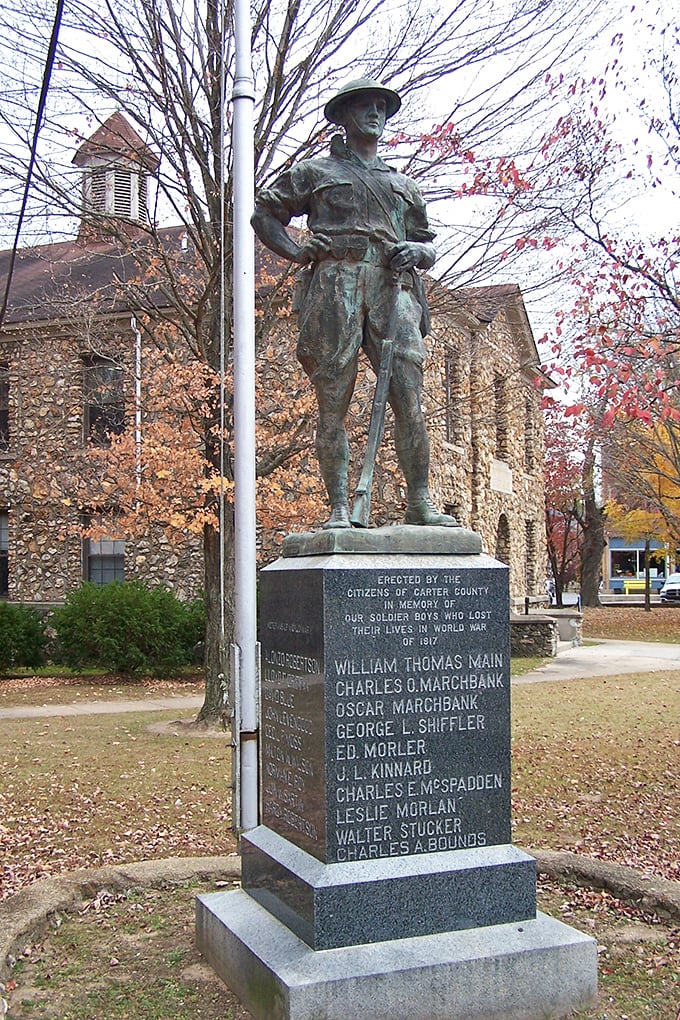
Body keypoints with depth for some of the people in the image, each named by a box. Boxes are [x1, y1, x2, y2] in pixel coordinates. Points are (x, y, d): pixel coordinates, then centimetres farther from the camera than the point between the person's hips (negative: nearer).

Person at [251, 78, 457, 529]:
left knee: (410, 399, -12)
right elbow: (264, 212, 21)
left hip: (393, 288, 2)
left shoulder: (404, 185, 31)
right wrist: (297, 251, 4)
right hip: (334, 285, -2)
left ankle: (421, 503, -11)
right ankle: (339, 508, -7)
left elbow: (430, 246, 29)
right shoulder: (316, 173, 21)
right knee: (333, 402, -8)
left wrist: (416, 250, 4)